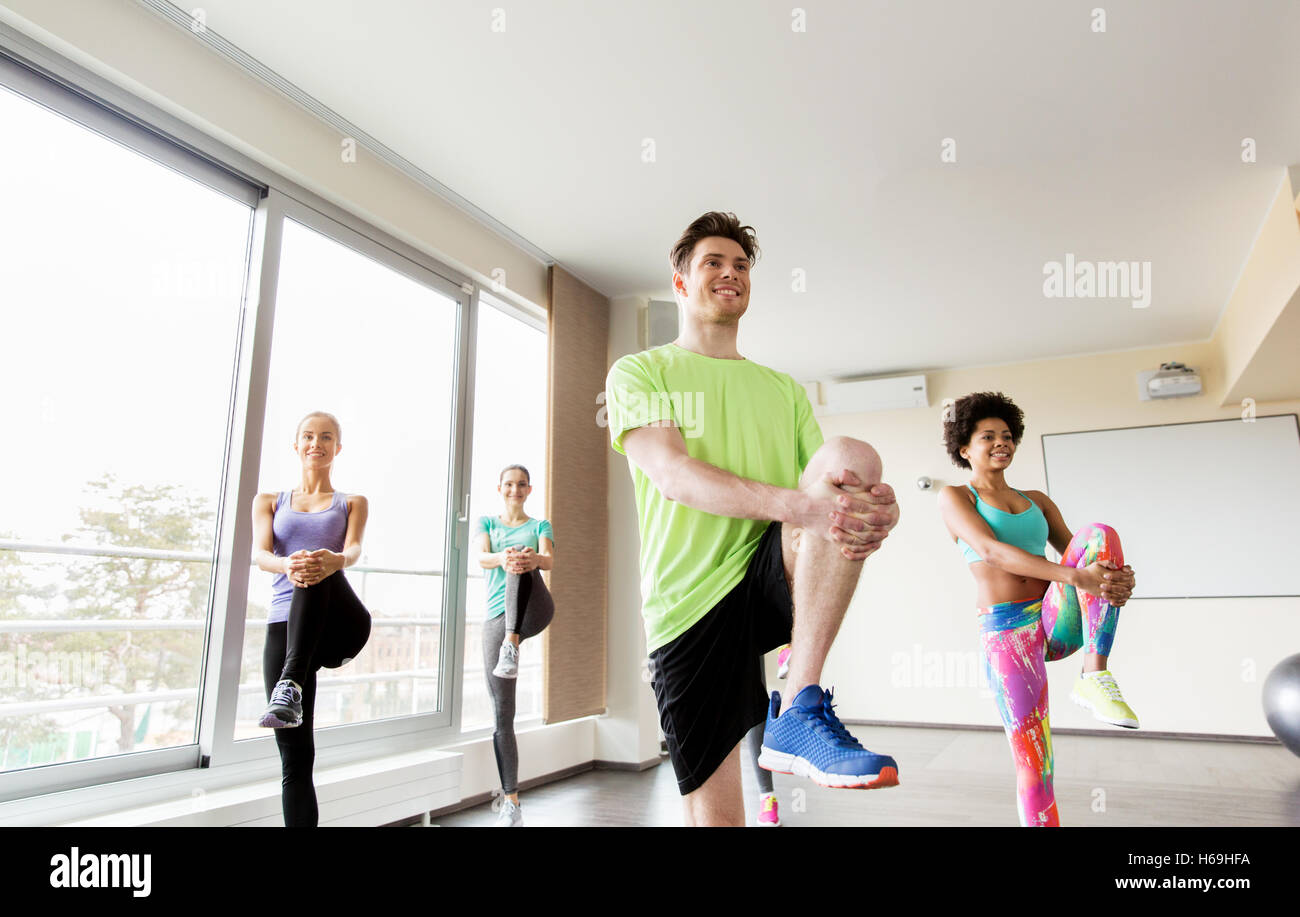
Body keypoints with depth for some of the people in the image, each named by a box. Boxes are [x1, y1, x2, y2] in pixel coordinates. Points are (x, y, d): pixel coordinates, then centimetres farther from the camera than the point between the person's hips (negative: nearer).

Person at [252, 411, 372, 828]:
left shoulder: (352, 503, 17)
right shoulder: (269, 502, 20)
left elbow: (354, 549, -4)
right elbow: (260, 553, 0)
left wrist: (334, 560, -31)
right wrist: (287, 565, -26)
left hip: (341, 622, -1)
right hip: (284, 624, 2)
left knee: (318, 576, -35)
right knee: (295, 753, -6)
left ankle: (291, 687, -44)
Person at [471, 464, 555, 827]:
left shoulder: (540, 525, 14)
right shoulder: (486, 523, 16)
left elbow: (549, 559, -7)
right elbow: (481, 558, -5)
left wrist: (532, 558, -33)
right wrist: (502, 559, -31)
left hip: (535, 611, -2)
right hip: (497, 618, 2)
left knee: (522, 562, -32)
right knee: (502, 715, -2)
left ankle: (513, 647, -45)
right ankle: (511, 803, 7)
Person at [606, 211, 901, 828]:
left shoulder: (783, 389, 19)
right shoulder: (639, 372, 4)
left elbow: (832, 486, 9)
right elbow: (673, 475, -15)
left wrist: (877, 510, -17)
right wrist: (798, 505, -31)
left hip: (775, 575, 3)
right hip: (690, 603, -2)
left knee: (852, 455, -25)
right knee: (715, 815, -4)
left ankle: (797, 713, -25)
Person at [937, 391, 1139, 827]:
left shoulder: (1036, 501, 20)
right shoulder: (954, 497, 3)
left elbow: (1077, 555, 11)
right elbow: (992, 551, -14)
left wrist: (1118, 576, -15)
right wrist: (1077, 577, -27)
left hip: (1056, 621, 4)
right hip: (1006, 631, -4)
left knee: (1099, 533, -20)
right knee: (1033, 764, -10)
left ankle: (1094, 679, -22)